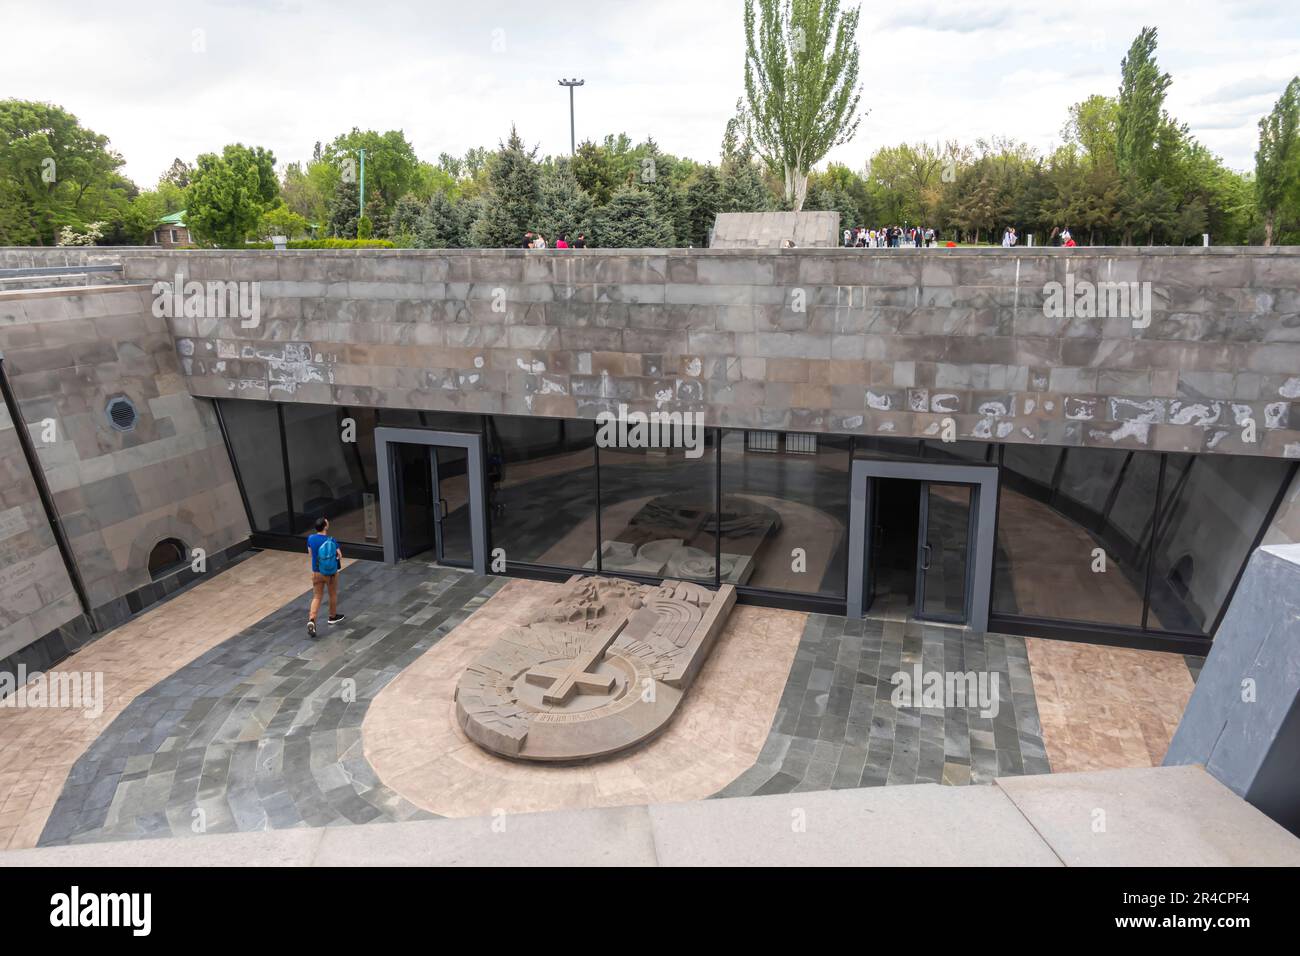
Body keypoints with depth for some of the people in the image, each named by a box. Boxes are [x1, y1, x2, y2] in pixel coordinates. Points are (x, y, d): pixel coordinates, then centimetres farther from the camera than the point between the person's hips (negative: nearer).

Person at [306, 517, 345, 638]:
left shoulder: (311, 539, -9)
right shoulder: (331, 541, -18)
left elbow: (310, 553, 6)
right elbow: (339, 555, -16)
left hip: (317, 572, 2)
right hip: (331, 573, -2)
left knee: (317, 597, 10)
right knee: (333, 594, 21)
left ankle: (311, 620, -9)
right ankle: (333, 617, 38)